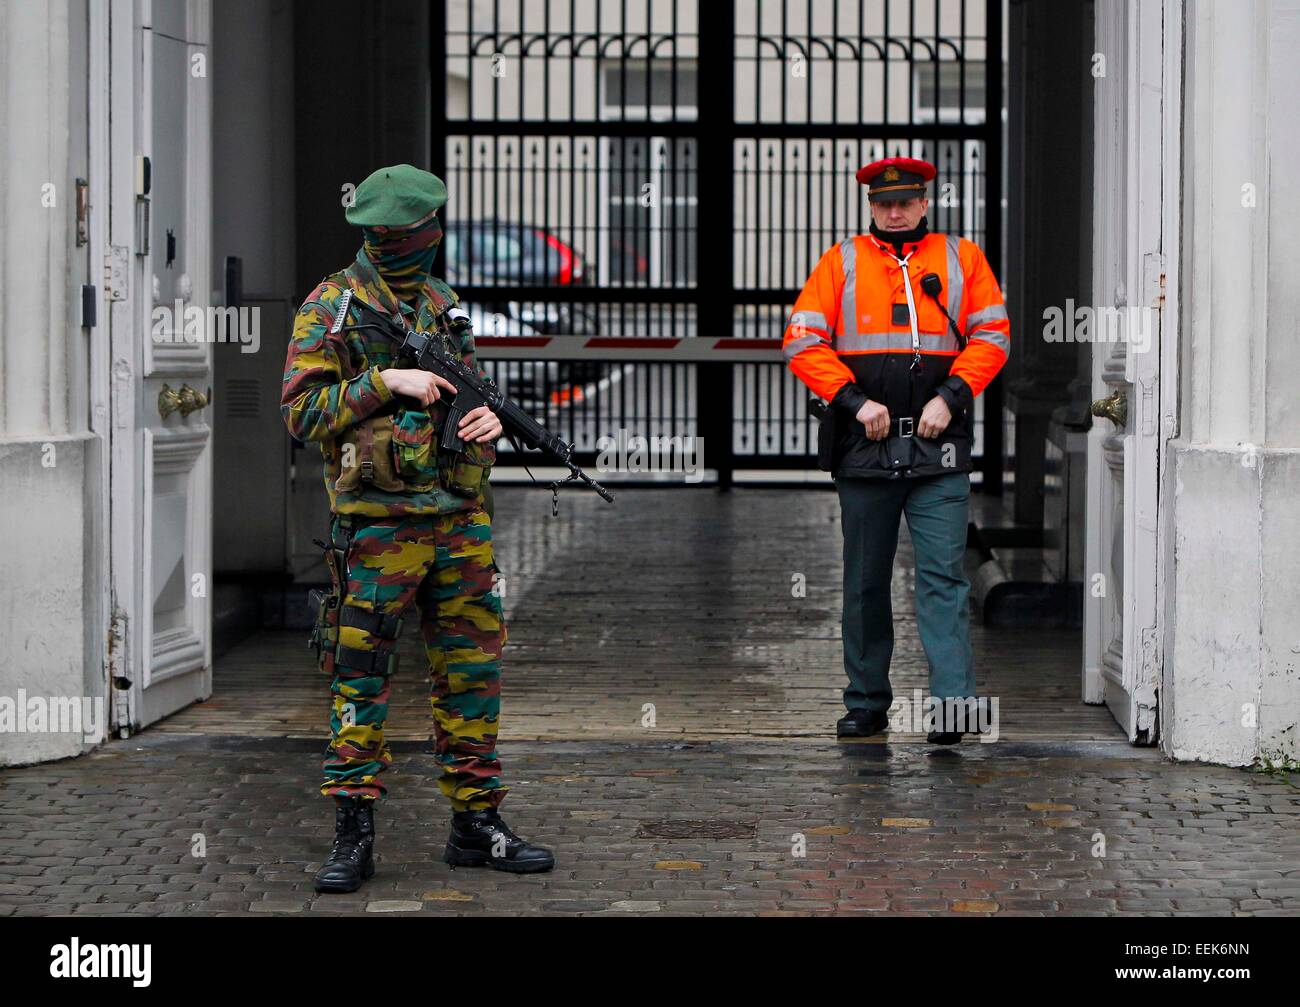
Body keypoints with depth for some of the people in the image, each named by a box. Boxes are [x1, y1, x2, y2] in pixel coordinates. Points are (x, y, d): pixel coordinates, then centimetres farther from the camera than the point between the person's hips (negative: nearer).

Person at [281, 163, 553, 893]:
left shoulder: (445, 305, 15)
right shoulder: (331, 308, -3)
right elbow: (302, 412, -8)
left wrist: (488, 419, 1)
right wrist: (386, 382, -16)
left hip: (461, 517, 6)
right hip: (379, 523, -6)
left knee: (473, 672, 8)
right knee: (362, 677, -3)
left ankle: (477, 825, 17)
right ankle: (354, 837, 2)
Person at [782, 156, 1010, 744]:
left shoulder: (962, 258, 10)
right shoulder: (842, 262, 9)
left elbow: (992, 336, 5)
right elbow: (802, 341, 2)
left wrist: (951, 396, -9)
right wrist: (854, 399, -10)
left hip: (938, 445, -1)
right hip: (865, 446, 1)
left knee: (942, 574, -9)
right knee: (866, 581, 8)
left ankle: (952, 701, -13)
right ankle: (866, 704, 18)